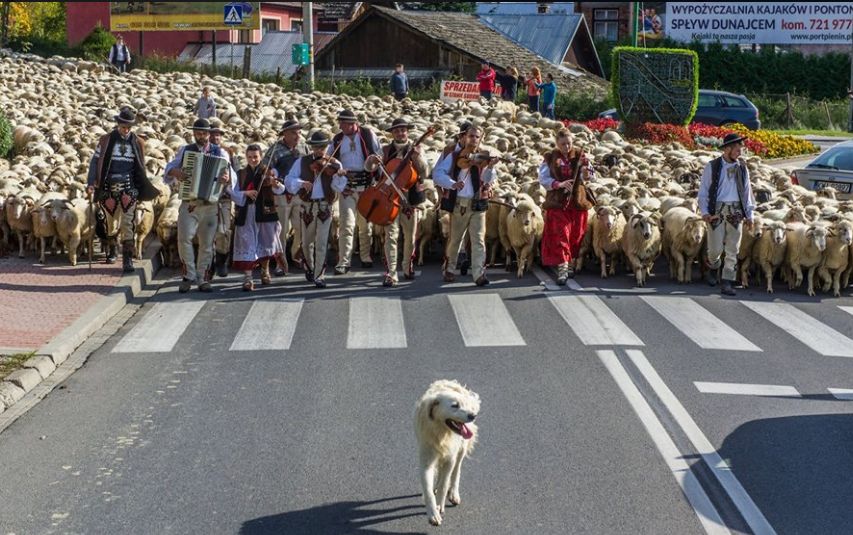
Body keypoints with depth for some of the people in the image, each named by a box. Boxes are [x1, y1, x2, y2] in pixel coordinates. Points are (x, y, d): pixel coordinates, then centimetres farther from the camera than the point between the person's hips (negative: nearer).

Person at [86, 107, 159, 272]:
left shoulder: (137, 142, 6)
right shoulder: (106, 140, 2)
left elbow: (141, 168, 13)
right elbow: (95, 161, 4)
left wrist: (146, 190, 11)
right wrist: (91, 183, -6)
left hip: (129, 189, 0)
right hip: (109, 188, 0)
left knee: (127, 223, -8)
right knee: (112, 222, 11)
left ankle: (127, 259, -8)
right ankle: (111, 251, 33)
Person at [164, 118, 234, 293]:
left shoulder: (219, 153, 7)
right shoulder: (185, 150, 10)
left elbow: (231, 173, -3)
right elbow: (171, 166, 4)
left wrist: (228, 177, -27)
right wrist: (175, 171, -20)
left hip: (210, 205, 0)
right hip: (189, 203, 0)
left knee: (207, 243, 5)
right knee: (184, 238, -16)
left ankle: (203, 279, 14)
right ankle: (189, 275, -4)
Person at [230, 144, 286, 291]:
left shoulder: (269, 172, 3)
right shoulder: (241, 174, 9)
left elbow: (279, 191, -12)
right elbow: (234, 194, 3)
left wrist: (276, 184, -34)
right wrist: (246, 193, -16)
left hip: (265, 213, 0)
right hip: (246, 214, 0)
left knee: (266, 243, 12)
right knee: (247, 245, -6)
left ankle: (265, 271, 35)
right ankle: (247, 278, -7)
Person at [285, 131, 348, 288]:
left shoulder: (334, 164, 0)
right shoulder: (302, 162, 4)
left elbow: (339, 188, -9)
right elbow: (289, 180, -5)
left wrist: (339, 176, -28)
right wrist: (301, 183, -23)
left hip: (325, 206, -2)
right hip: (307, 206, 2)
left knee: (321, 244, -7)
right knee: (307, 242, 15)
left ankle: (319, 276, 1)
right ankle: (308, 267, 39)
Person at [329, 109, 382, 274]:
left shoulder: (368, 135, 2)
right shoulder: (337, 139, 7)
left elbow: (380, 155, 7)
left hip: (366, 184, 0)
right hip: (346, 185, 0)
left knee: (365, 224, 11)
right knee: (347, 224, -9)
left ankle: (366, 257, 26)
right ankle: (343, 262, -8)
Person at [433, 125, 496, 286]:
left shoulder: (483, 157, 3)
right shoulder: (454, 156, 2)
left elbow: (487, 180, -12)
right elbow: (437, 173, -7)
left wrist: (490, 168, -33)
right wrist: (452, 184, -24)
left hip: (477, 205, 0)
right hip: (458, 204, 0)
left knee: (478, 239, -8)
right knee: (454, 239, 12)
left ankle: (479, 273, -9)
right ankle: (449, 269, 29)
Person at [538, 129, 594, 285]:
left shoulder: (579, 155, 4)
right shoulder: (550, 158, 0)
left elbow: (588, 177, 0)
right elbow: (543, 179, -5)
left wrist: (585, 168, -23)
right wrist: (559, 184, -19)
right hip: (558, 202, -2)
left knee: (576, 234, 7)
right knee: (561, 234, -8)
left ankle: (571, 265, 22)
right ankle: (562, 269, -10)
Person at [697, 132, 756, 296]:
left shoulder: (742, 167, 10)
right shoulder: (712, 166, 1)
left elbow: (747, 191, 15)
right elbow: (703, 190, 1)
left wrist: (749, 214, 11)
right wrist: (704, 211, -9)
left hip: (736, 211, 3)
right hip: (717, 210, -3)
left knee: (732, 250, -1)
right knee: (716, 248, -2)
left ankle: (727, 283, 3)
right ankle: (713, 268, 30)